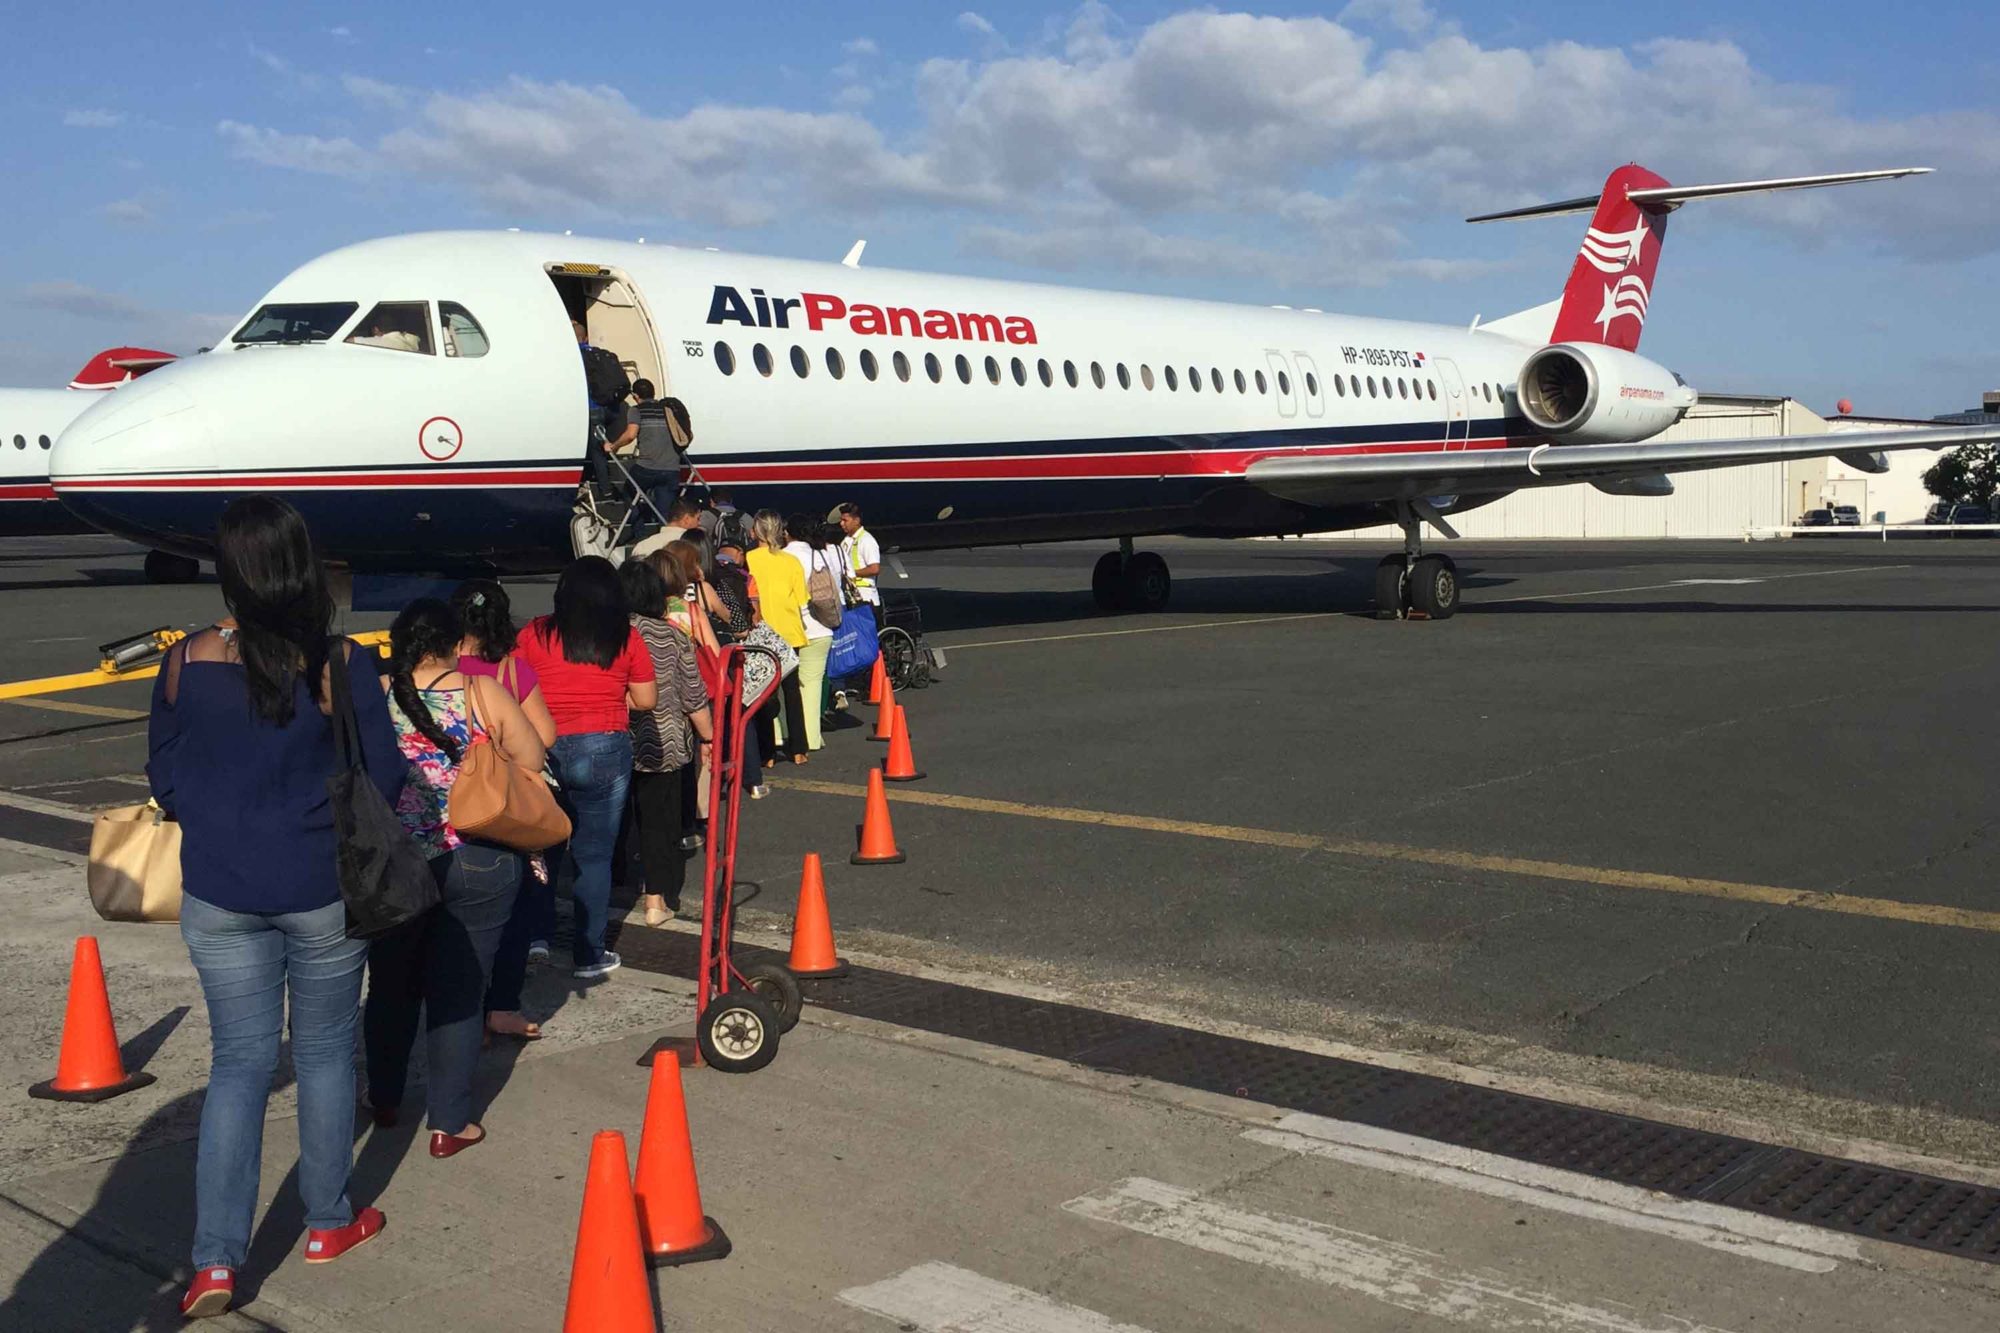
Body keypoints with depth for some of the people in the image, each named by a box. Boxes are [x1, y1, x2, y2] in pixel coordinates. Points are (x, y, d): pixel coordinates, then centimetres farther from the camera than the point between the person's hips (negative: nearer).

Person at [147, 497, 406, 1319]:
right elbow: (382, 782, -7)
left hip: (218, 895, 2)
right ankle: (329, 1222, 28)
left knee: (239, 1062, 10)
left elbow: (164, 782, 5)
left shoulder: (185, 664, -7)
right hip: (323, 890, -2)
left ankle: (217, 1257, 5)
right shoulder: (340, 664, -14)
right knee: (325, 1053, 15)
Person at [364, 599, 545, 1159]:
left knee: (391, 985, 20)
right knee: (458, 992, 8)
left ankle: (384, 1100, 36)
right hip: (477, 866, -2)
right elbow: (532, 761, -4)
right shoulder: (483, 693, -8)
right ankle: (450, 1123, 12)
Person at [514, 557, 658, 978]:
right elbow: (646, 699, 4)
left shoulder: (535, 634, 2)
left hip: (544, 749, 1)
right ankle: (588, 955, 12)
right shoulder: (626, 637, 1)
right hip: (606, 750, -1)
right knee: (594, 854, 6)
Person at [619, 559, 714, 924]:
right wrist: (708, 738, 10)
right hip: (663, 745, -1)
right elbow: (694, 698, -2)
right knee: (659, 821, 6)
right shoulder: (673, 638, -5)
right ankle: (657, 899, 8)